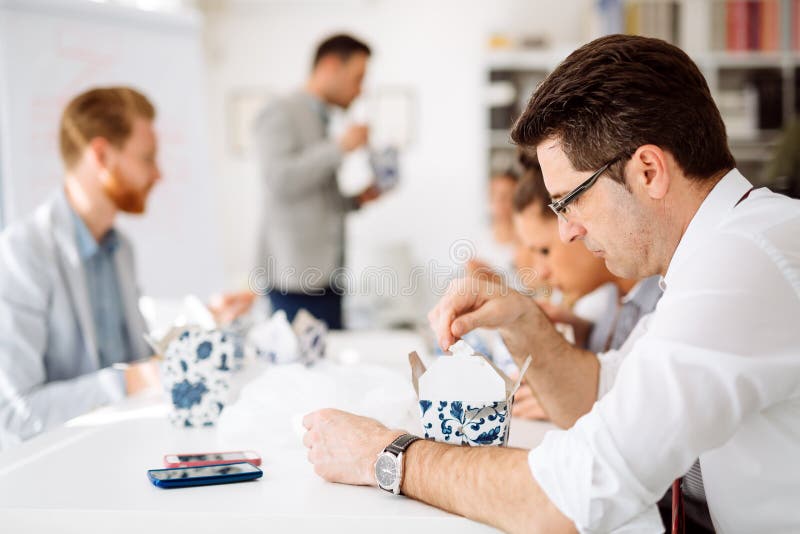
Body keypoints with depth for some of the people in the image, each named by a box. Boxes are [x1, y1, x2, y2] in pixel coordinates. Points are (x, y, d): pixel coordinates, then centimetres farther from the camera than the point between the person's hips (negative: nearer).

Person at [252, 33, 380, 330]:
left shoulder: (321, 120, 21)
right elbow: (279, 180, -19)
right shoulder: (281, 114, -4)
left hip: (327, 276, 8)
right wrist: (340, 147, -14)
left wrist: (358, 199, 10)